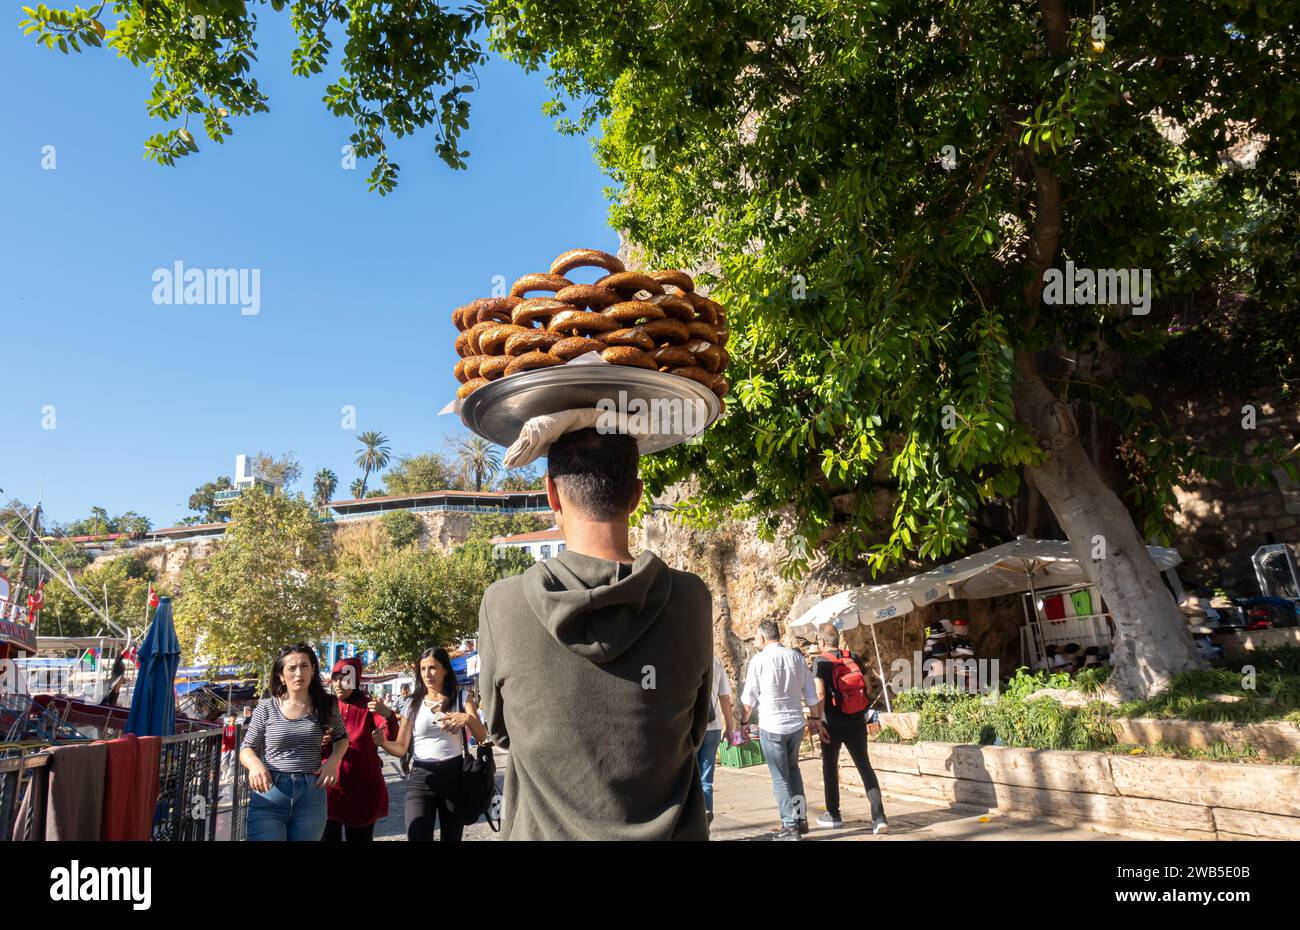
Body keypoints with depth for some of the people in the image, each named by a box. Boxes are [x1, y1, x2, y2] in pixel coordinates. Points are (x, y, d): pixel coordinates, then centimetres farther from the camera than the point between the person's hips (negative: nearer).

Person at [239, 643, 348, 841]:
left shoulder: (326, 706, 2)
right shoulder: (266, 707, -2)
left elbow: (341, 738, 19)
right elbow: (246, 749, 7)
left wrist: (333, 760, -2)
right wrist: (255, 763, -16)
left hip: (311, 797, 2)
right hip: (269, 796, -2)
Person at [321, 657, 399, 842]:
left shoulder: (369, 706, -3)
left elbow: (392, 738, -17)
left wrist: (388, 716, -37)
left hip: (363, 787, -2)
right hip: (331, 786, 2)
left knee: (360, 837, 7)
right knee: (328, 836, 0)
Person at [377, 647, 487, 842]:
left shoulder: (461, 698, 3)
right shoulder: (413, 704, 5)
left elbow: (482, 737, -8)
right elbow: (400, 748, 2)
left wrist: (468, 718, -29)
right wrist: (382, 742, -20)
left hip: (453, 775, 0)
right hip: (421, 777, 0)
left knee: (452, 838, 11)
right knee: (417, 837, -14)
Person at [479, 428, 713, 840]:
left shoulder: (502, 605, -18)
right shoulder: (690, 600, -16)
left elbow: (501, 731, 0)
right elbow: (692, 733, 0)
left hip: (544, 832, 0)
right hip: (670, 831, 1)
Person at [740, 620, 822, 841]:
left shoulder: (759, 660, -10)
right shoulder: (797, 657, 3)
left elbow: (748, 699, -6)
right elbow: (811, 695, 9)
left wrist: (744, 722, 8)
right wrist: (815, 718, 23)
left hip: (771, 727, -5)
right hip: (796, 725, 5)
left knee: (780, 778, 6)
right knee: (793, 769, 23)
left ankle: (790, 826, 7)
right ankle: (801, 818, 22)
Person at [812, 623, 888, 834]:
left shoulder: (821, 662, -8)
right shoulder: (854, 657, 6)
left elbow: (820, 694, -18)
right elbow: (868, 689, 8)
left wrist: (818, 721, -12)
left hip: (833, 723, -3)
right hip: (857, 722, 4)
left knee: (830, 767, 14)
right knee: (865, 766, 5)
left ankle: (833, 815, 22)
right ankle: (879, 818, -4)